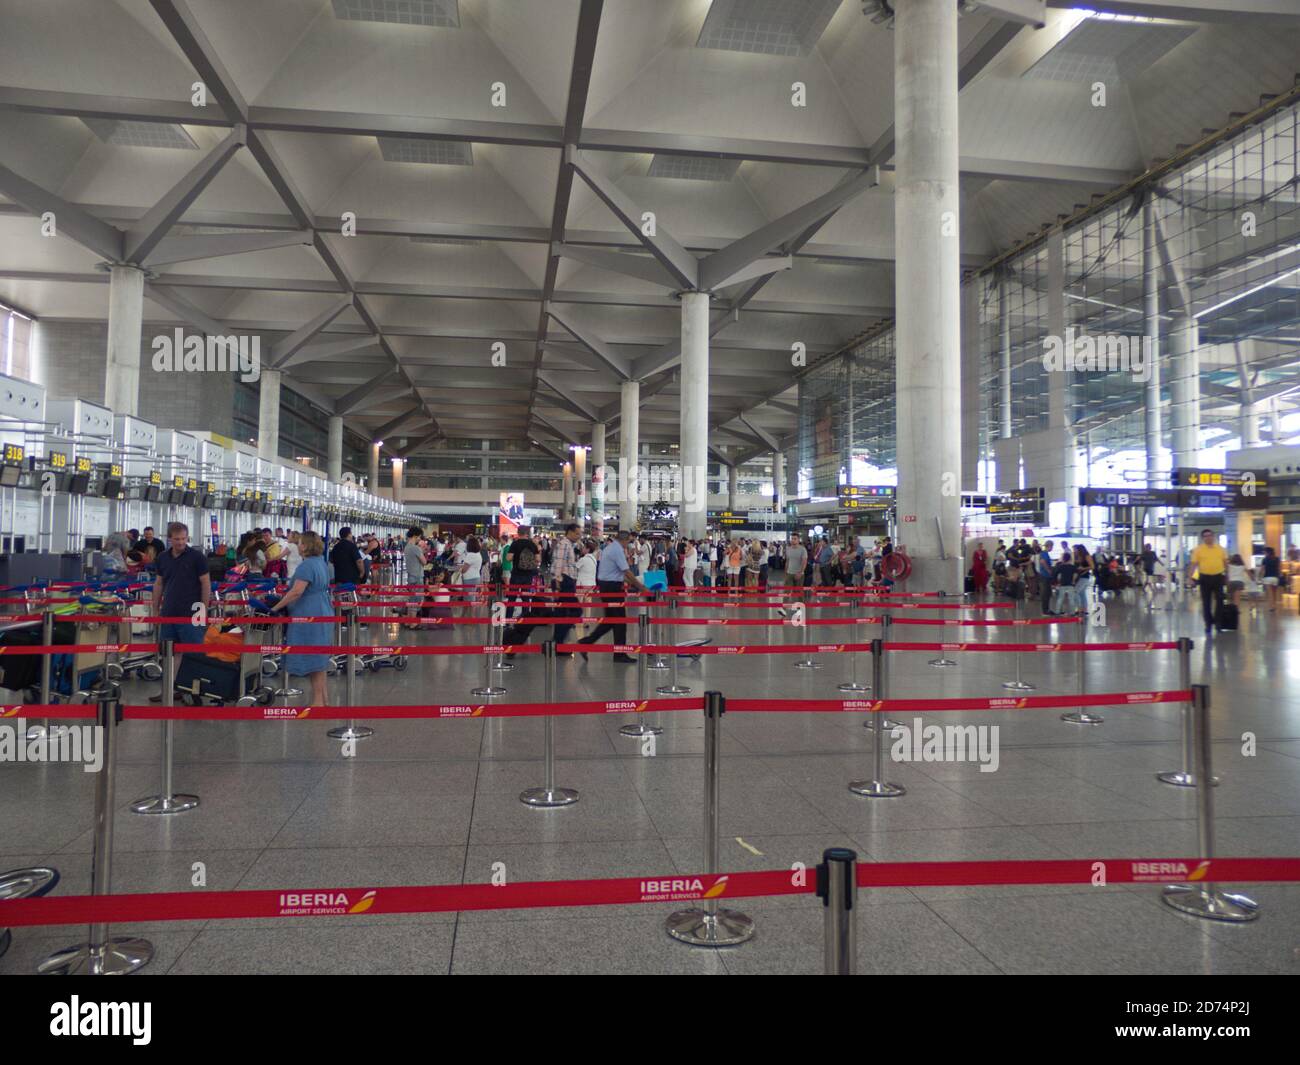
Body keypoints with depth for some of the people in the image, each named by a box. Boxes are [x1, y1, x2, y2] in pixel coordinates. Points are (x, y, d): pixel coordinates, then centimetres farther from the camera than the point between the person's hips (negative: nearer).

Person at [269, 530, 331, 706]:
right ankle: (324, 698, 20)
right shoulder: (321, 562, 13)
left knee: (312, 658, -2)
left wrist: (275, 608, -20)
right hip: (322, 614, 10)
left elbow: (296, 592, -26)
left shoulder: (306, 566, -18)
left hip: (309, 617, -10)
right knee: (318, 657, 15)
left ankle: (318, 700, 3)